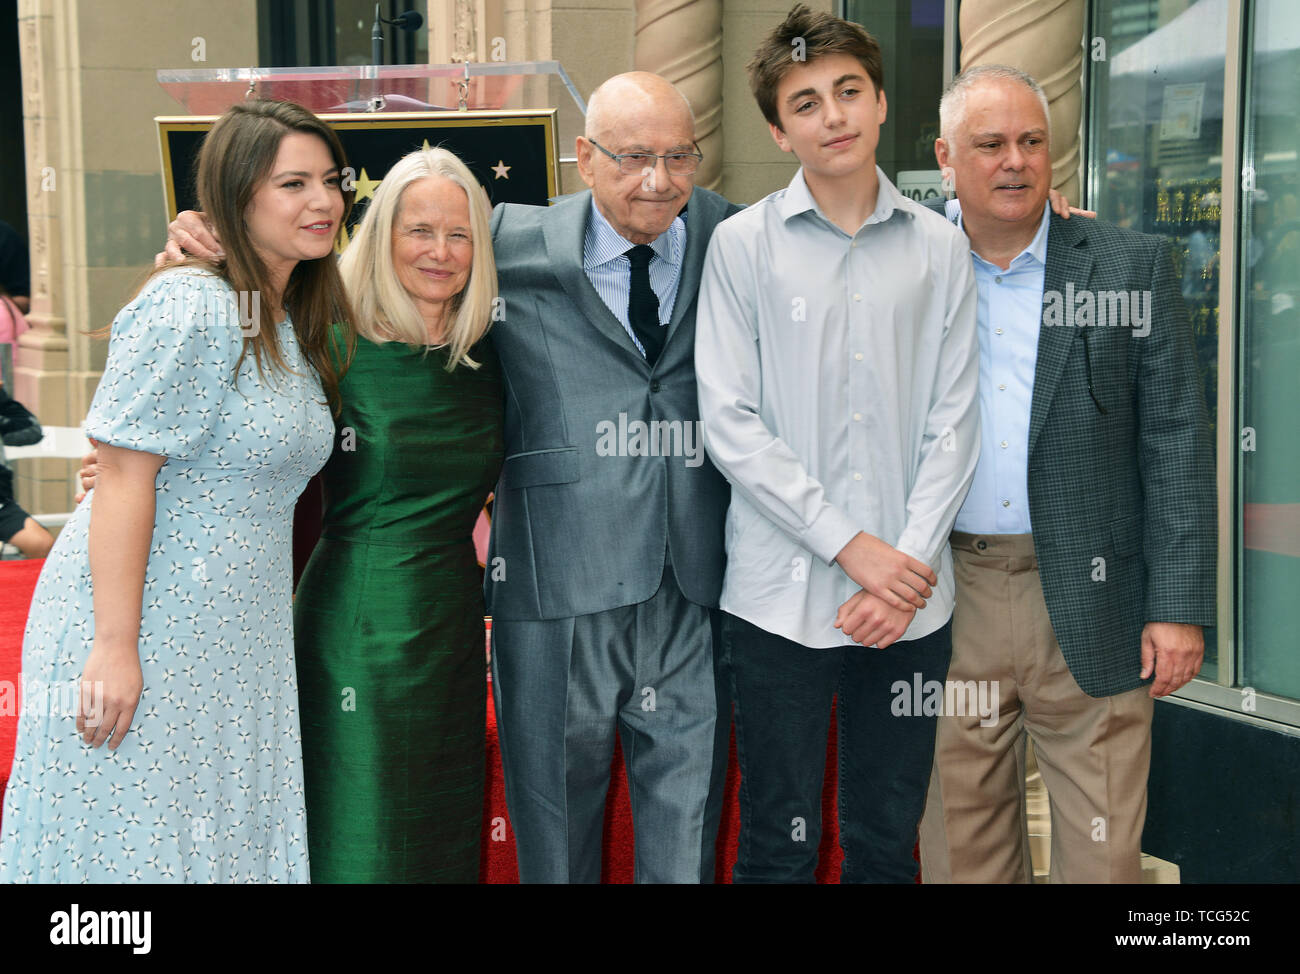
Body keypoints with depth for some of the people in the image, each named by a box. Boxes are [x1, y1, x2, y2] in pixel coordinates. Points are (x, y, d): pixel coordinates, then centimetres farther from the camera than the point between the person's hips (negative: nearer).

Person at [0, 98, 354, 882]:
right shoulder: (189, 308, -16)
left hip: (235, 644, 8)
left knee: (226, 842, 13)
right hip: (143, 631, -8)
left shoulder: (291, 325, 12)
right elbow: (124, 475, -19)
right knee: (127, 843, 3)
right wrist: (116, 643, -22)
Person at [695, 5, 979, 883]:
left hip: (909, 595, 2)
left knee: (889, 841, 12)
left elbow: (954, 423, 4)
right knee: (779, 842, 7)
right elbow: (730, 424, -6)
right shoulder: (744, 244, 0)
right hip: (782, 591, -2)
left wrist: (911, 561, -8)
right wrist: (852, 547, -11)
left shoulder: (940, 248, 6)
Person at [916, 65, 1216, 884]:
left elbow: (1176, 444, -1)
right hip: (946, 606, 2)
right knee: (960, 838, 13)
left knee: (1103, 847, 5)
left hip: (1088, 605, -1)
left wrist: (1180, 606, -7)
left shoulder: (1131, 267, 1)